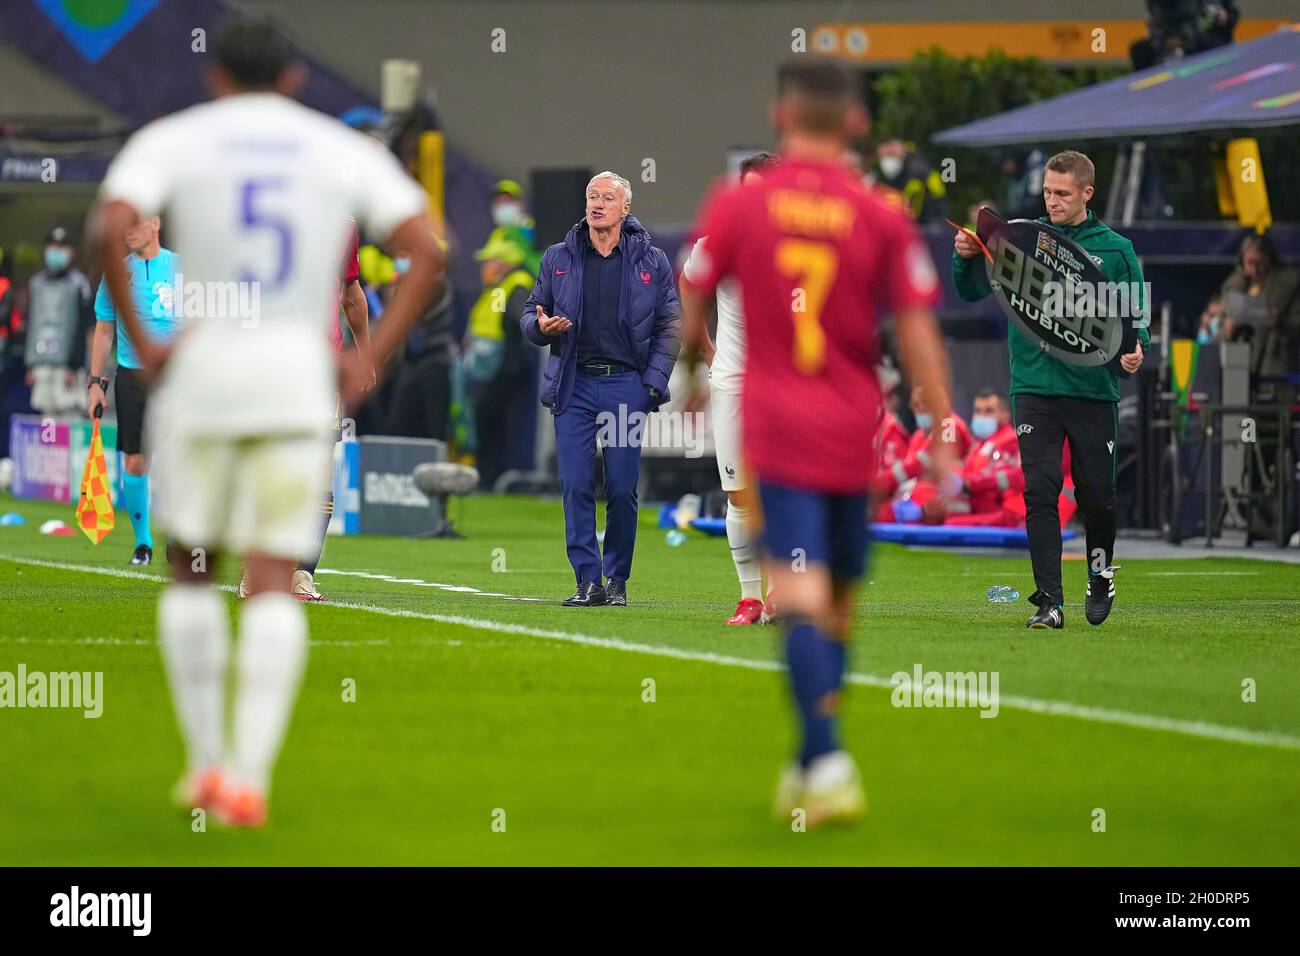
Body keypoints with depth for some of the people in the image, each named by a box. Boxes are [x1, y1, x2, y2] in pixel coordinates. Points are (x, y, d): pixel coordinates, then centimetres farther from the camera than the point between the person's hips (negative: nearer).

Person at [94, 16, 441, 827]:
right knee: (274, 582, -1)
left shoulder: (171, 141, 6)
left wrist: (140, 343, -5)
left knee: (194, 569, 16)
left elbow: (112, 229, -13)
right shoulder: (345, 150, 11)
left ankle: (207, 761, 14)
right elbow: (429, 252, 1)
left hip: (201, 366, 0)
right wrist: (371, 360, 4)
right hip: (301, 376, 1)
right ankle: (250, 775, -15)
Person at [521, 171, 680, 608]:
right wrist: (540, 326, -8)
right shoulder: (558, 259, 10)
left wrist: (654, 381, -4)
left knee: (622, 489, -2)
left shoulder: (651, 261, 6)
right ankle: (588, 581, -2)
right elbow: (531, 312, 16)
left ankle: (617, 580, 9)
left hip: (626, 385, -1)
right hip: (574, 384, 1)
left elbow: (669, 326, 7)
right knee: (576, 486, -6)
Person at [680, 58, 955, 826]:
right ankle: (811, 770, 20)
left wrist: (691, 381, 27)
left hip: (776, 434, -1)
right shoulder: (883, 219, -2)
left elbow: (691, 303, 8)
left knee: (803, 601, -10)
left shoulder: (736, 205, -1)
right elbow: (918, 332, -4)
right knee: (839, 604, 14)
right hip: (854, 434, 1)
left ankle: (828, 760, -26)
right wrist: (944, 439, 1)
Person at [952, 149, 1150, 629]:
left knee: (1096, 495, 3)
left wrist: (1135, 349, -15)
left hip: (1094, 390, -1)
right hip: (1034, 387, 1)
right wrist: (965, 258, -12)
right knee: (1040, 493, -8)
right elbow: (974, 291, 7)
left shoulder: (1114, 249, 3)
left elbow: (1135, 317, 6)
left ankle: (1101, 572, 32)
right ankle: (1049, 601, -5)